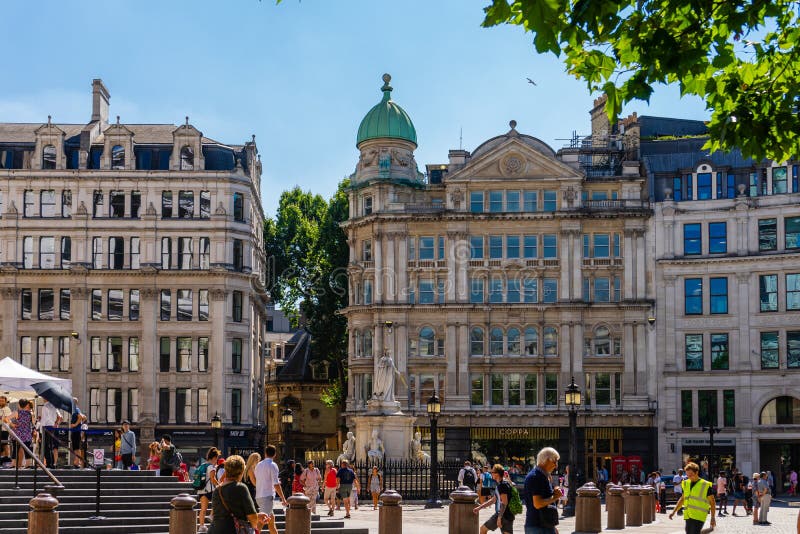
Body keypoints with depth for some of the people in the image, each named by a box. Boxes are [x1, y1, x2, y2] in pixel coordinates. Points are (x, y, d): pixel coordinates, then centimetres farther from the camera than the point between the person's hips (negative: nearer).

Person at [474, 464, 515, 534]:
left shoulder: (502, 485, -12)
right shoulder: (499, 484, 19)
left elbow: (504, 502, -20)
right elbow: (493, 500, 26)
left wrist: (499, 518, -23)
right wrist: (479, 508, 26)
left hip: (502, 514, -9)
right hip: (509, 516, 9)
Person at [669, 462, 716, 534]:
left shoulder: (706, 485, -4)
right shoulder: (686, 484, 12)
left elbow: (712, 502, 0)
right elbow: (682, 499, 23)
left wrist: (713, 518, -4)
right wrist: (674, 511, 17)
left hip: (699, 517, -6)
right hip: (688, 516, 6)